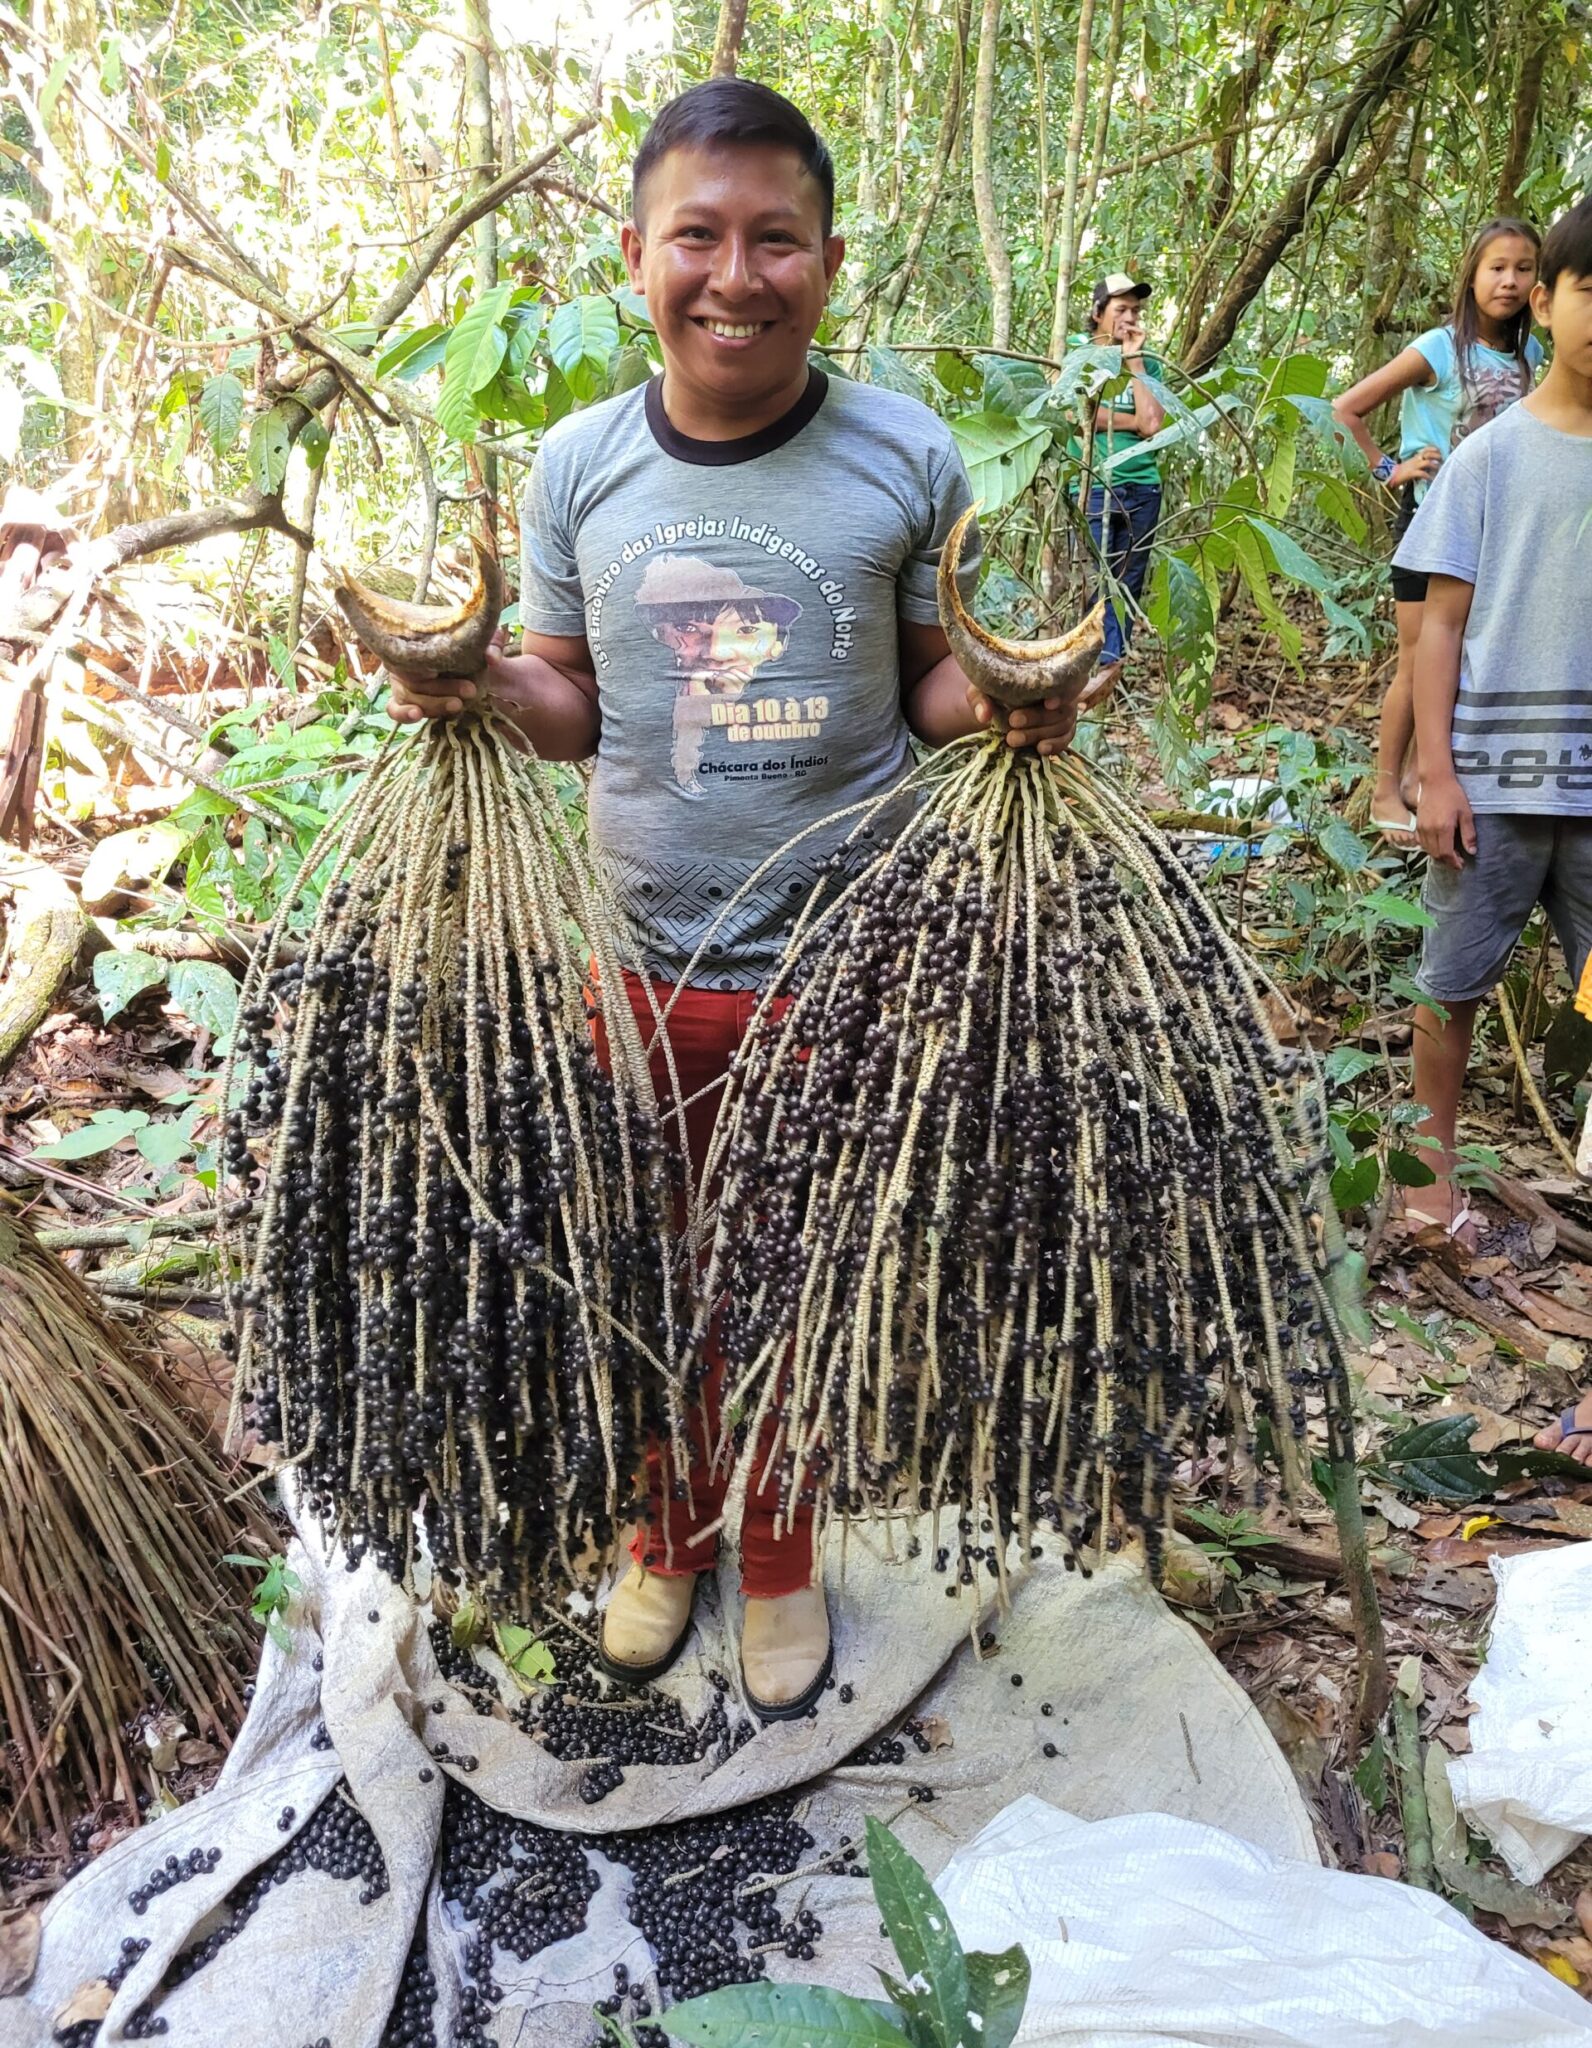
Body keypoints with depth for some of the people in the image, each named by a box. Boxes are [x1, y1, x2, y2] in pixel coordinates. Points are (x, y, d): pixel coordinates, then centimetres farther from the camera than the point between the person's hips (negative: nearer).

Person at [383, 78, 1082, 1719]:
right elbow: (573, 709, 7)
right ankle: (670, 1531, 44)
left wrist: (1009, 700, -17)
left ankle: (778, 1561, 40)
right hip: (641, 961, 2)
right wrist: (482, 684, -13)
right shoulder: (579, 466, 0)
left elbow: (935, 685, 4)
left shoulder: (908, 459, -5)